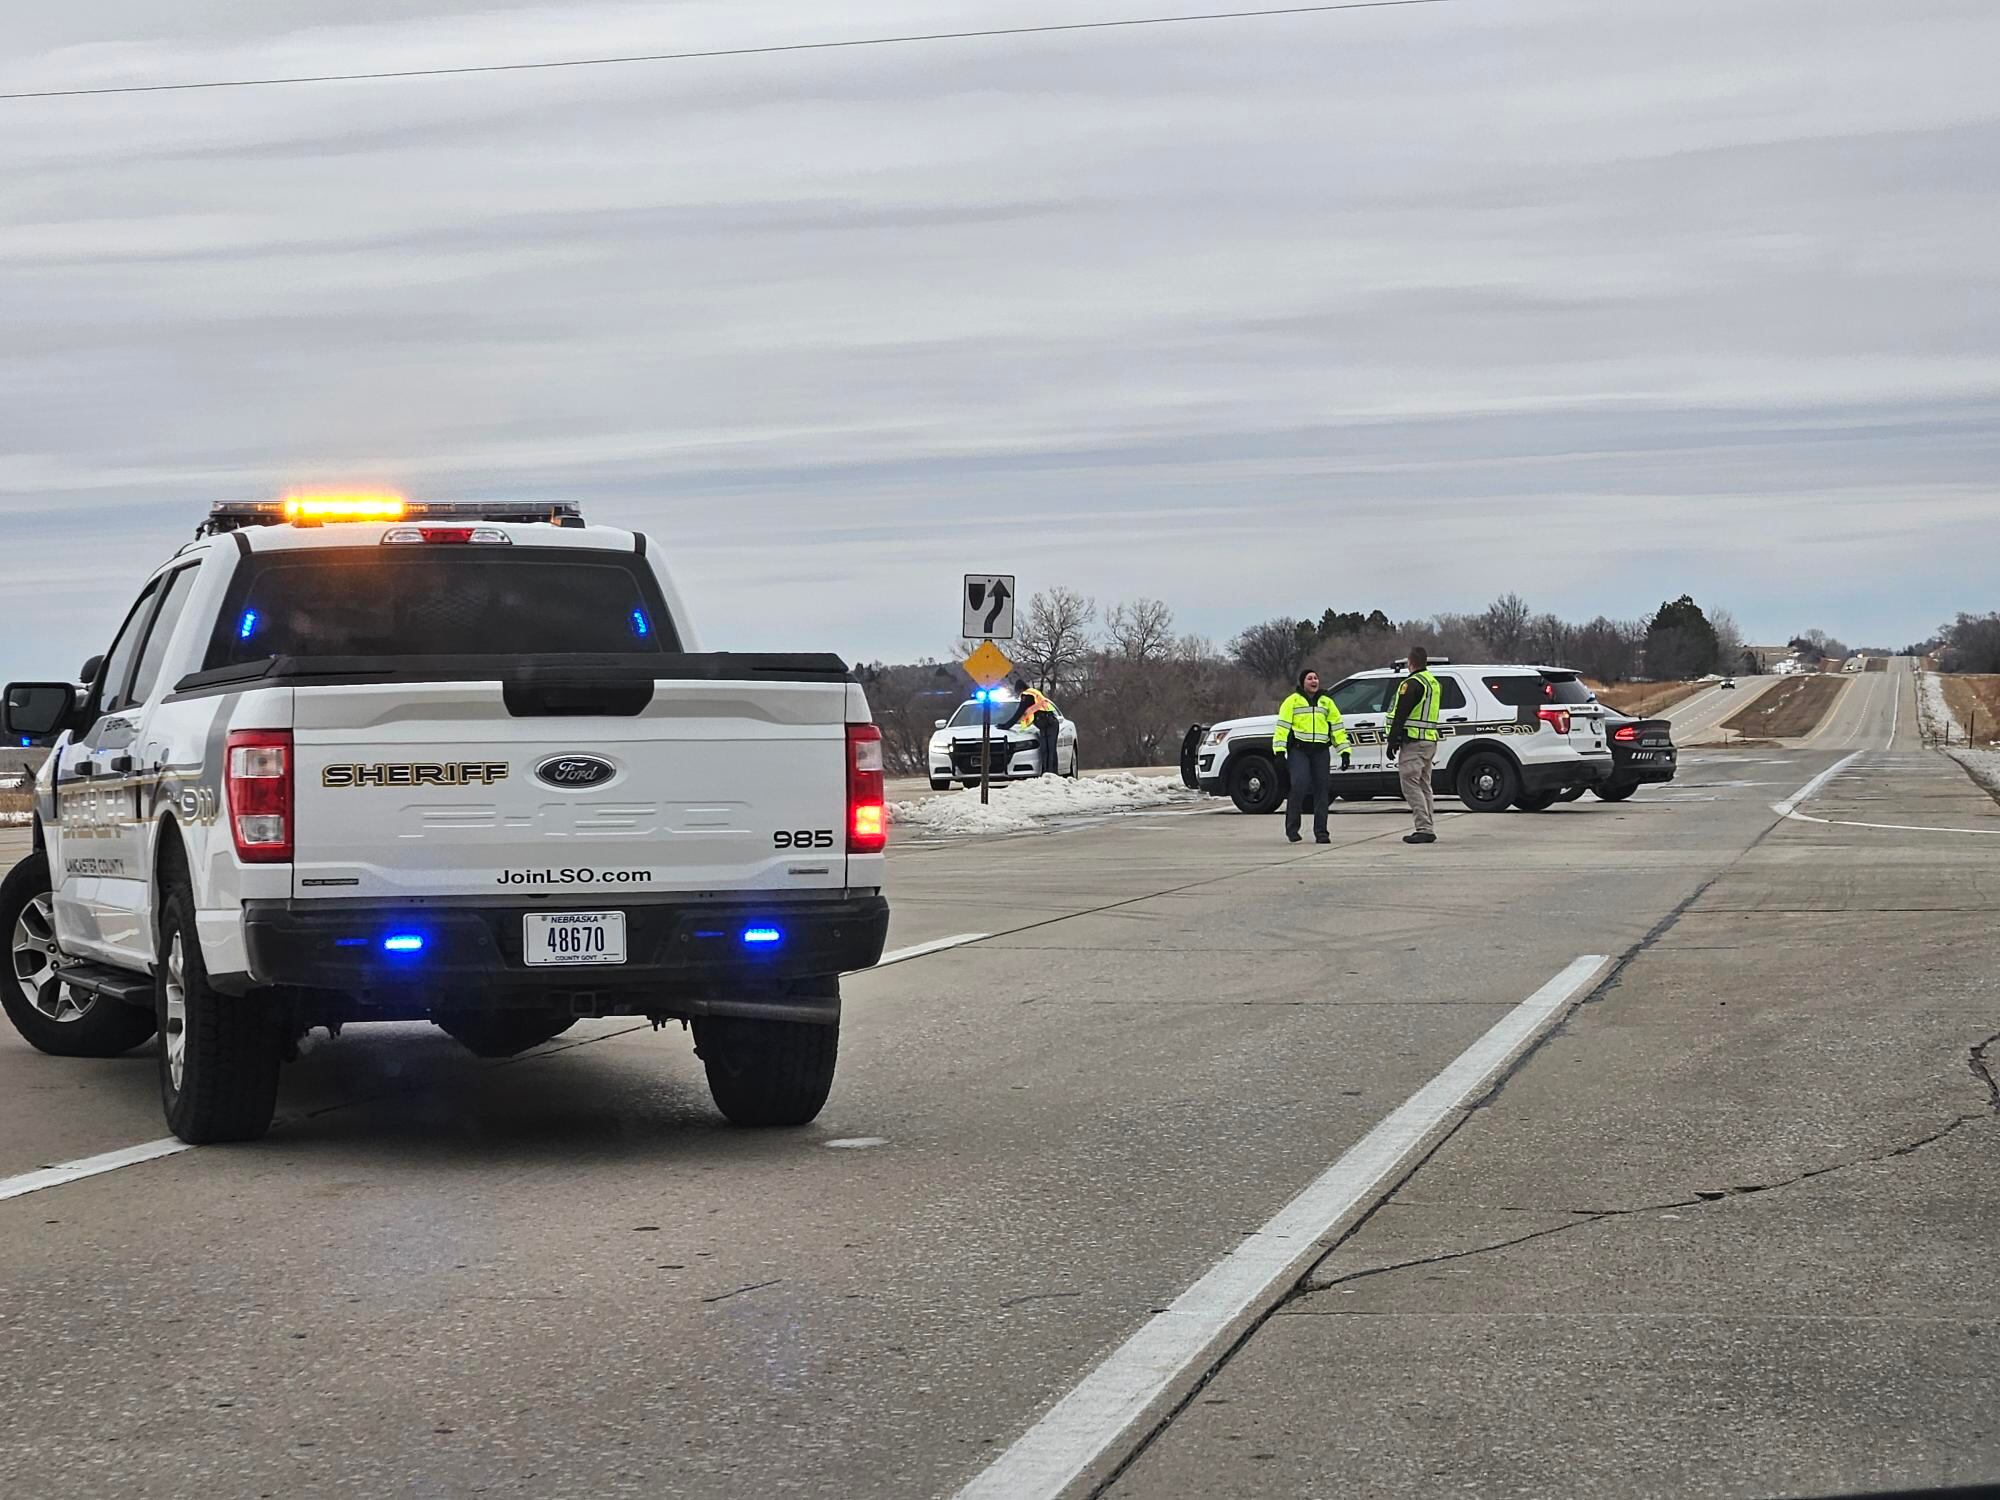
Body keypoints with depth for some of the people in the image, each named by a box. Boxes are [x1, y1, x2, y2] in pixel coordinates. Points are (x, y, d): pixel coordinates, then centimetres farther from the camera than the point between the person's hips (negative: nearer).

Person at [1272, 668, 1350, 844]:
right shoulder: (1292, 701, 5)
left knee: (1322, 790, 1)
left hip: (1321, 751, 4)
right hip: (1298, 750, -4)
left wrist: (1344, 752, 8)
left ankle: (1321, 832, 7)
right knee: (1299, 786, -17)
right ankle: (1292, 828, -4)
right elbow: (1282, 727, 0)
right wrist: (1280, 751, -9)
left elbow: (1337, 727, 15)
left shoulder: (1326, 702, 15)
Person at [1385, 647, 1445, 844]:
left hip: (1413, 741, -9)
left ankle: (1425, 829, -15)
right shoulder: (1434, 683, 16)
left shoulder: (1412, 684, -14)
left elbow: (1400, 715, -16)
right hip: (1430, 740, 9)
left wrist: (1392, 741, -13)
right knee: (1424, 786, 14)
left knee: (1410, 784, -8)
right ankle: (1429, 830, 15)